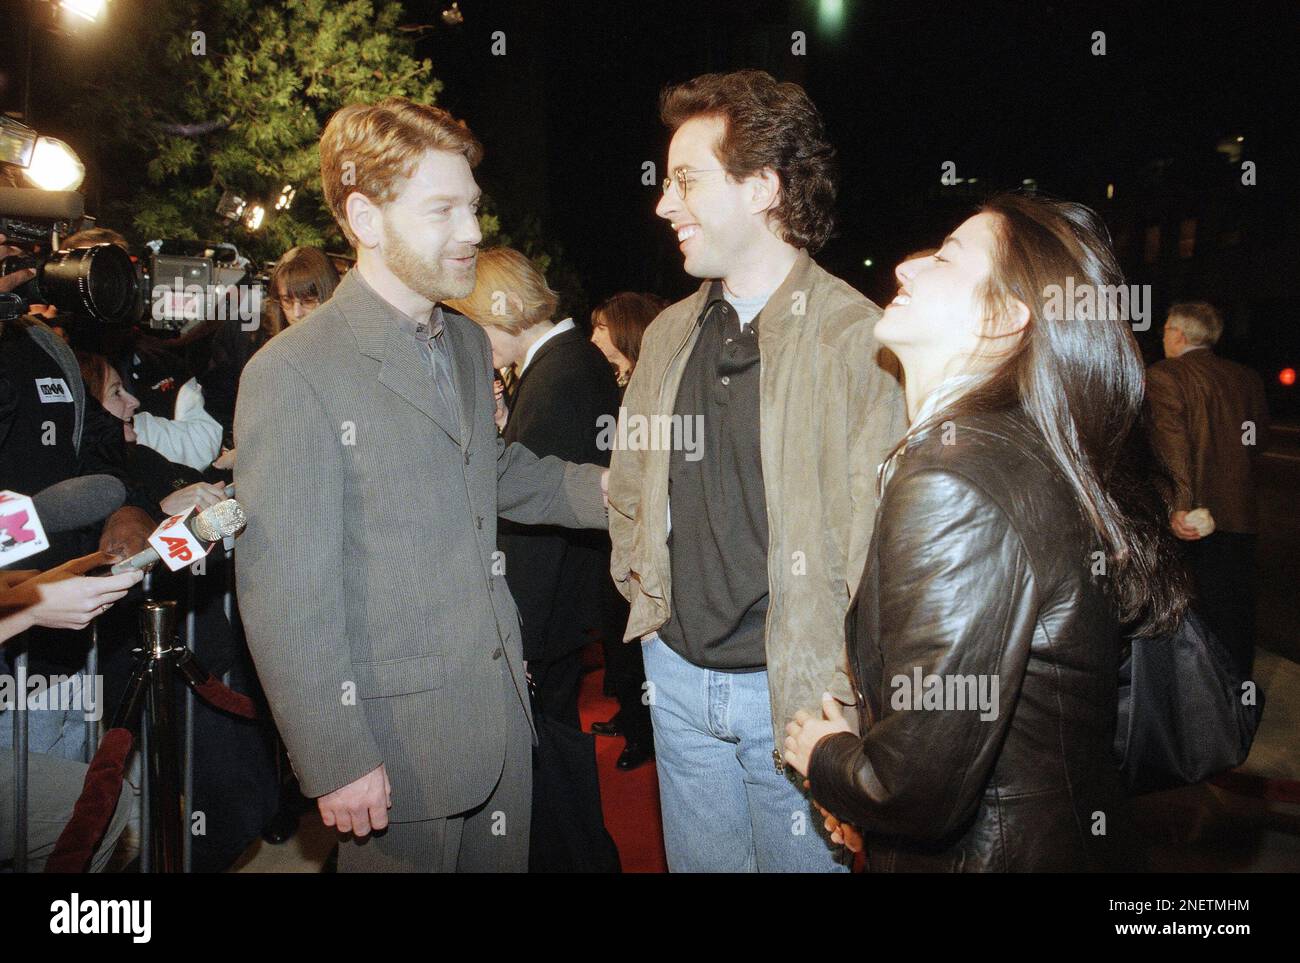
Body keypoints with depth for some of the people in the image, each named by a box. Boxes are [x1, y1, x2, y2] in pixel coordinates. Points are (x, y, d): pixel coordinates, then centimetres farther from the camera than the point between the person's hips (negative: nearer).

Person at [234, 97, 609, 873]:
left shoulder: (468, 343, 9)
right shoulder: (294, 375, -17)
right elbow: (284, 593, -18)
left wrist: (603, 487, 5)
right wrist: (336, 759, -17)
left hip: (503, 717, 7)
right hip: (400, 739, -7)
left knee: (504, 859, 21)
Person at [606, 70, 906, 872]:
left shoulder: (863, 340, -16)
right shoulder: (670, 333, 6)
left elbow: (881, 542, -16)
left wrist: (841, 702, -16)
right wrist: (640, 578, 9)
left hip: (796, 690, -6)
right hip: (678, 672, 6)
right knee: (699, 858, 22)